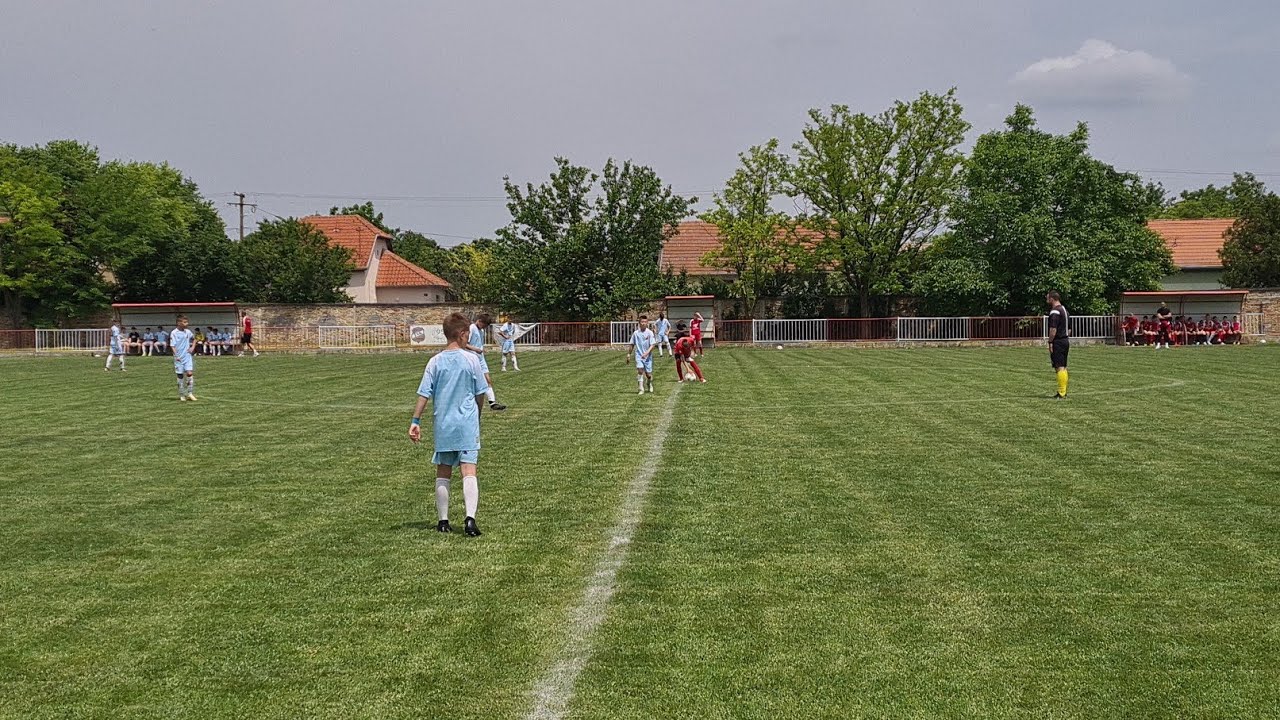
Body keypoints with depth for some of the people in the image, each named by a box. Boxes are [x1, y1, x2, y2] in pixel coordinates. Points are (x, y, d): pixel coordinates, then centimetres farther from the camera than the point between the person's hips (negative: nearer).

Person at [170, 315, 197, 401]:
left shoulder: (188, 332, 5)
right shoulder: (174, 333, -9)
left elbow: (194, 339, 23)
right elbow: (172, 346, -11)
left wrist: (193, 347, 8)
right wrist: (176, 356, -21)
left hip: (188, 356, 3)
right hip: (179, 358, -3)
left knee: (190, 373, -9)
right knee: (180, 375, 5)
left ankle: (190, 393, 0)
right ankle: (181, 395, 14)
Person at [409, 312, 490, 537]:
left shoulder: (435, 362, 0)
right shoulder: (472, 359, -5)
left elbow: (424, 394, -3)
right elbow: (480, 393, 2)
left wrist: (415, 421, 0)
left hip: (442, 426, 3)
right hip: (467, 425, -3)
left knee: (443, 473, 14)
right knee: (469, 471, -7)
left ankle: (443, 521, 18)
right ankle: (470, 518, -23)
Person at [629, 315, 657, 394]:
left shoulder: (650, 333, -6)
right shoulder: (636, 333, 1)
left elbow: (653, 345, -10)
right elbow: (632, 344, 13)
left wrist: (647, 353, -23)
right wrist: (629, 354, 15)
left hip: (648, 356, -1)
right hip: (639, 355, 1)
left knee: (648, 373, 6)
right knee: (640, 370, -18)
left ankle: (650, 385, 40)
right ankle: (641, 390, -14)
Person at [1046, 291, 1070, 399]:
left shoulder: (1055, 312, -14)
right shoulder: (1064, 310, 18)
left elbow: (1053, 329, -22)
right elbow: (1069, 328, 22)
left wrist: (1050, 342, -18)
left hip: (1058, 342, -10)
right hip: (1065, 341, 10)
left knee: (1059, 368, -9)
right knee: (1063, 367, 14)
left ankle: (1061, 393, -11)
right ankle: (1063, 392, 19)